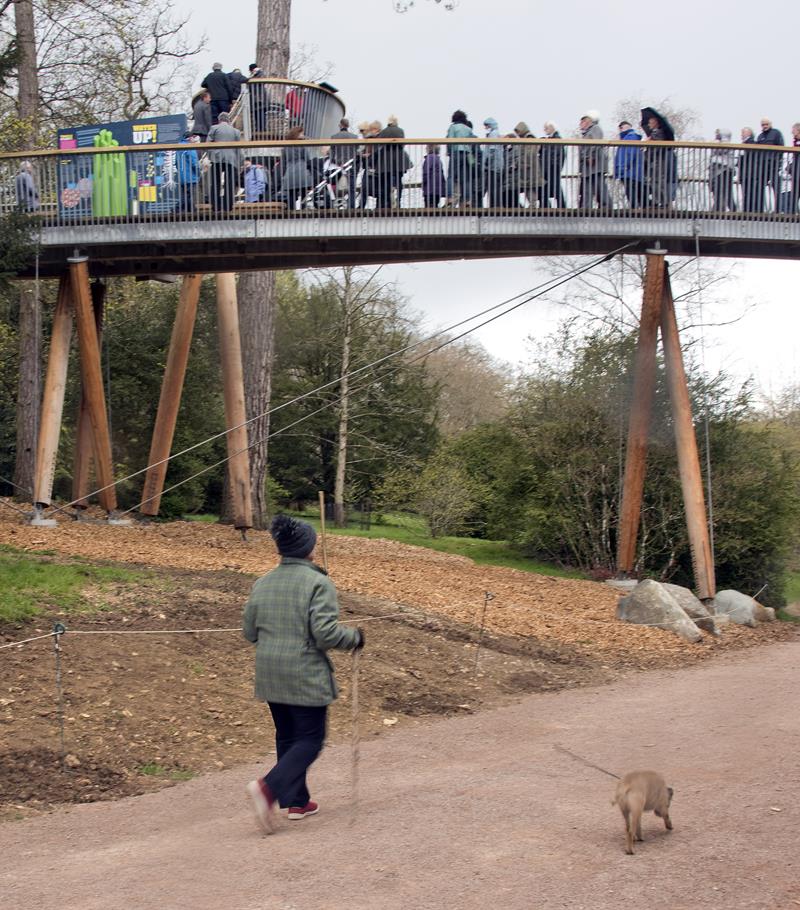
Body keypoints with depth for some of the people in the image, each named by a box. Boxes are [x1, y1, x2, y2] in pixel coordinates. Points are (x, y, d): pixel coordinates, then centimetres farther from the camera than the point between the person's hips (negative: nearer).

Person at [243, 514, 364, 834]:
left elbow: (249, 632, 10)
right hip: (306, 677, -6)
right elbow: (325, 633, -20)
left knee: (287, 736, 17)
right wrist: (354, 638, -3)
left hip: (270, 676, 7)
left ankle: (298, 802, 23)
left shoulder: (262, 583, 6)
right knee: (310, 739, 3)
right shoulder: (317, 583, -13)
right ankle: (269, 787, -15)